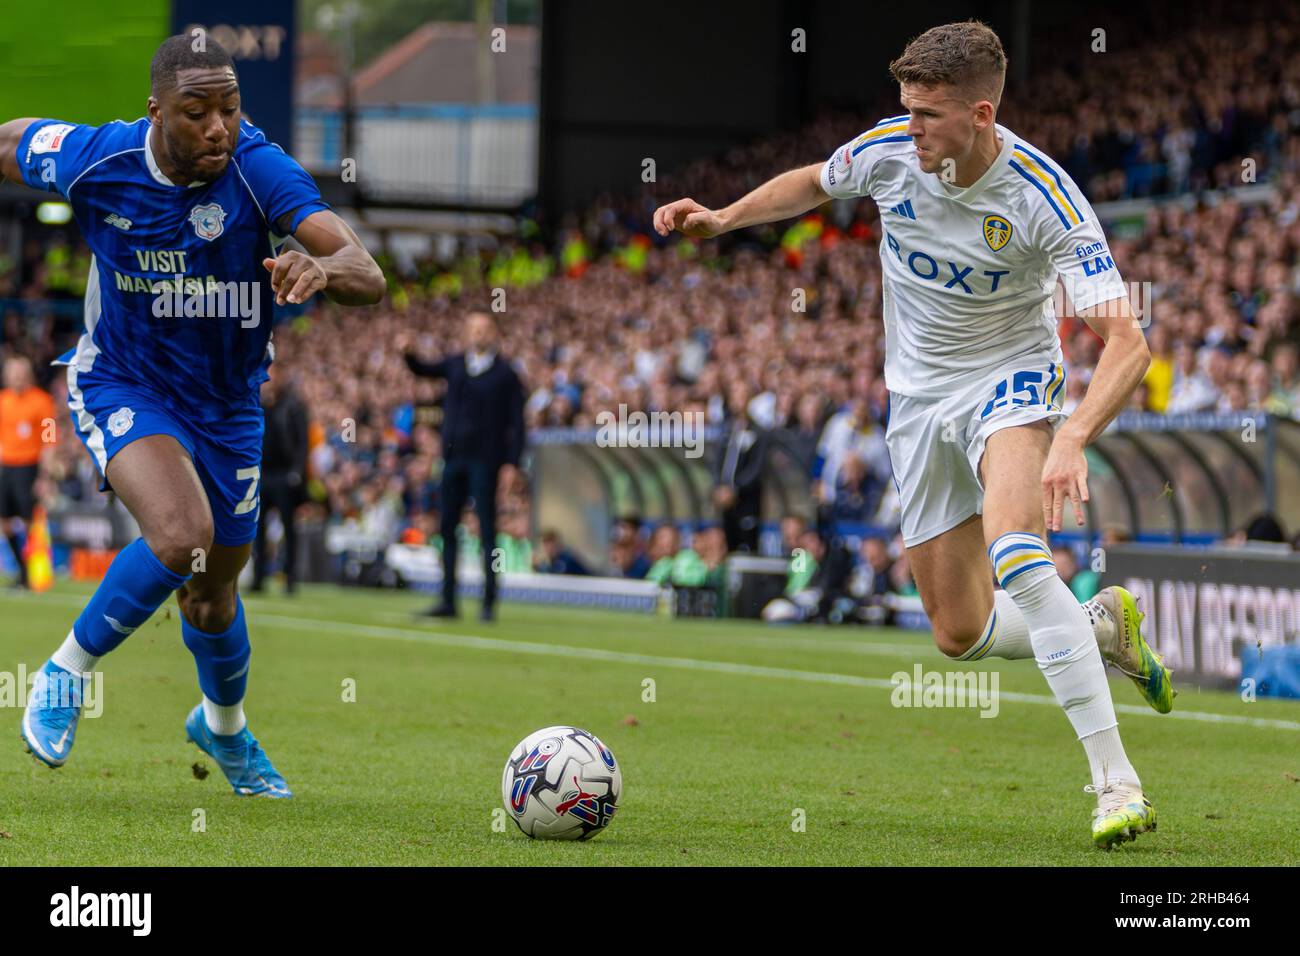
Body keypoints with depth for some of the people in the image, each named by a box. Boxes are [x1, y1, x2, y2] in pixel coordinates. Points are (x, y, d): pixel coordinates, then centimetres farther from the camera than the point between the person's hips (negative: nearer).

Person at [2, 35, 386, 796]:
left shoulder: (261, 169, -26)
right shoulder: (93, 161, -22)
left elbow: (368, 277, -37)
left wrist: (323, 269, -58)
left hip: (227, 405, 2)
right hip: (120, 385, -2)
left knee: (215, 596, 16)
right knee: (183, 536, -30)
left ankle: (225, 725, 49)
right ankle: (68, 672, -6)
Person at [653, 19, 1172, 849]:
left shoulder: (1043, 197, -25)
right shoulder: (888, 150, -12)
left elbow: (1126, 343, -30)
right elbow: (813, 183, 14)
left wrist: (1072, 440, -45)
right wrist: (723, 217, -1)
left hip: (1011, 376, -5)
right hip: (919, 395, 5)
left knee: (1013, 546, -35)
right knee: (962, 634, 4)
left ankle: (1117, 782, -33)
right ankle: (1104, 627, 36)